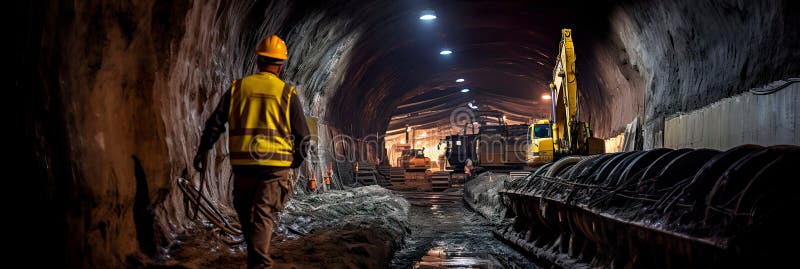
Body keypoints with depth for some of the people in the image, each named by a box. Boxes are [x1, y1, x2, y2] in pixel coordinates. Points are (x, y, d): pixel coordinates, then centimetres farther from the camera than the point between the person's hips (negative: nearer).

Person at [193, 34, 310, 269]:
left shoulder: (238, 87, 6)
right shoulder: (287, 93, 2)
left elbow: (215, 123, 6)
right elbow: (302, 135, 5)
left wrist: (202, 151, 17)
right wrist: (297, 160, 21)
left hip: (242, 164, 2)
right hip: (276, 165, -2)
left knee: (246, 213, 17)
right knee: (263, 214, -4)